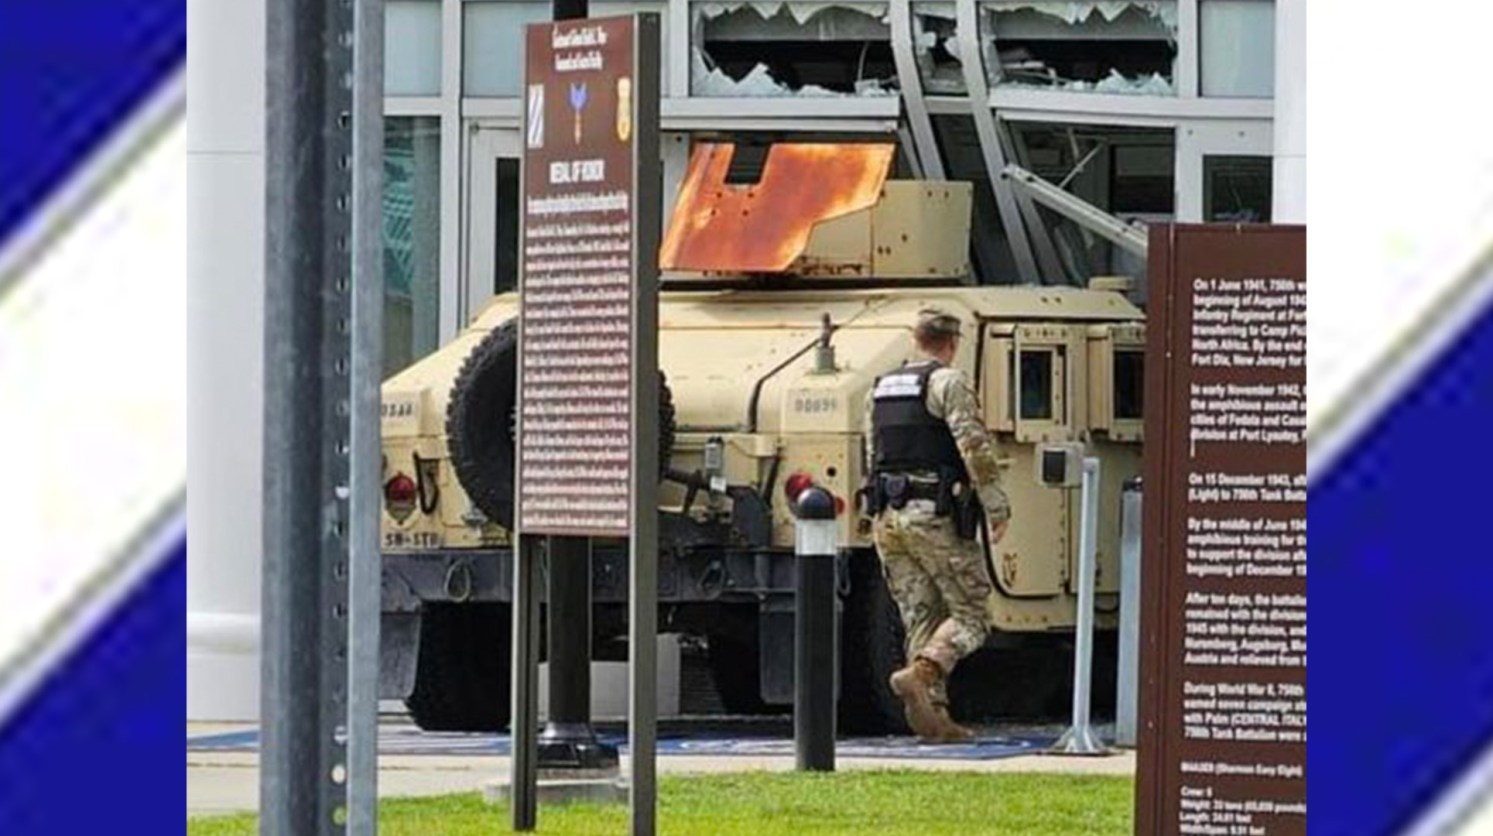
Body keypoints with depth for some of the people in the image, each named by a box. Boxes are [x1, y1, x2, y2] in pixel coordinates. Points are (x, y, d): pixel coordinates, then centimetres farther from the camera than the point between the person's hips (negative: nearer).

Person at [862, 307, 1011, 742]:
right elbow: (974, 446, -14)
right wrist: (996, 506, -11)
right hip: (935, 515, -7)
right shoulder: (949, 382, -5)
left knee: (920, 619, 9)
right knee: (968, 614, -2)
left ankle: (934, 714, 2)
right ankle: (919, 675, -24)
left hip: (887, 517, 7)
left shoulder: (880, 390, 18)